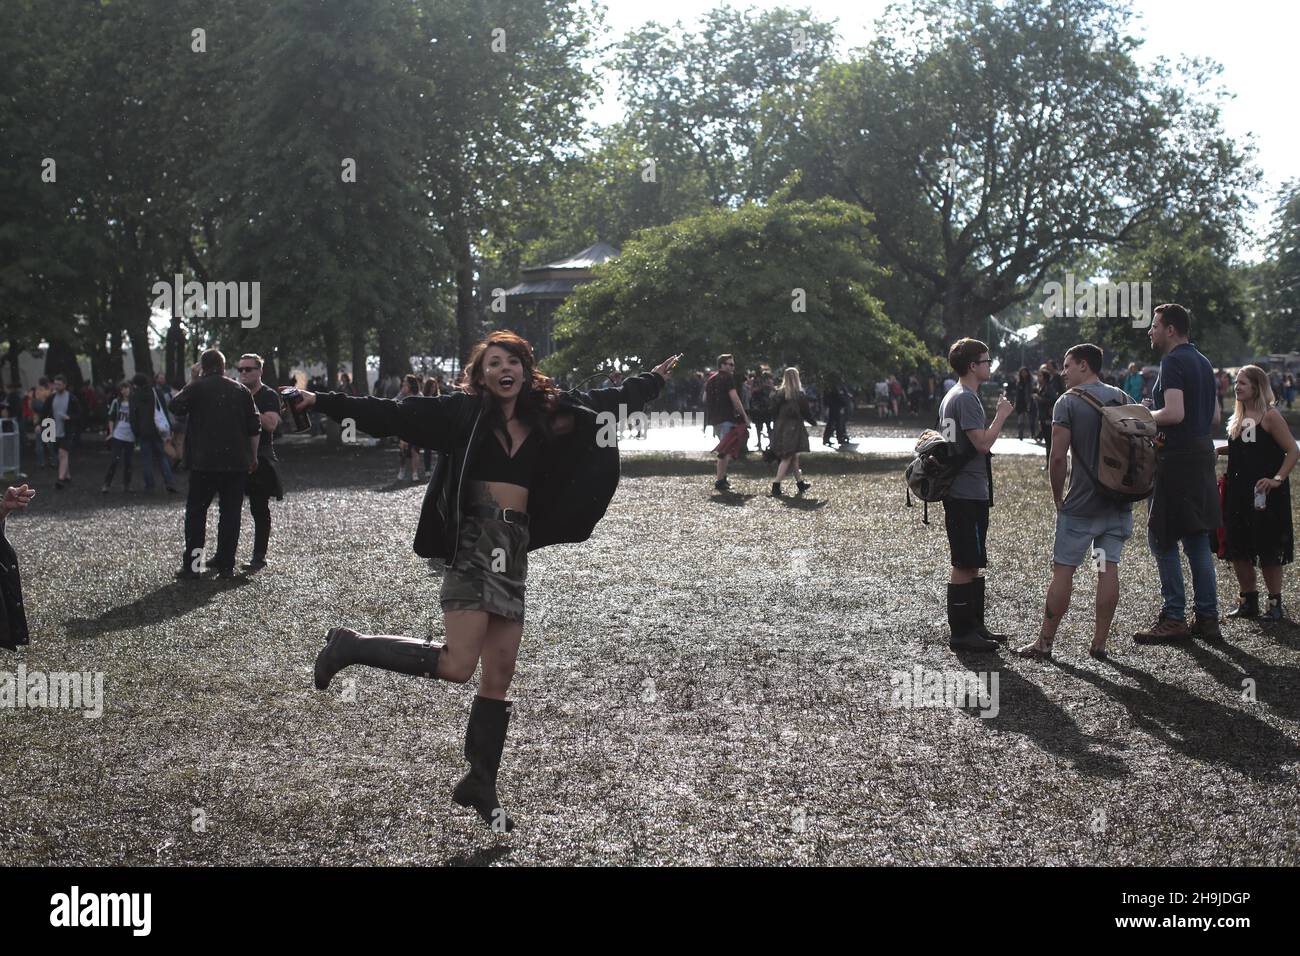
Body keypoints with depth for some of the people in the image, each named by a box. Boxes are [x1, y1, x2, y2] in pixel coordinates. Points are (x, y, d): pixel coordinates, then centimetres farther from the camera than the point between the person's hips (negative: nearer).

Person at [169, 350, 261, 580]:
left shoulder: (197, 388, -4)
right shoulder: (241, 391, 7)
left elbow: (176, 406, 12)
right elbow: (255, 428, 8)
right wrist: (253, 457, 17)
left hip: (203, 462, -2)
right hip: (236, 463, 3)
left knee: (195, 513, 5)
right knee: (230, 513, 7)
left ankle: (191, 566, 1)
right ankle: (226, 565, 6)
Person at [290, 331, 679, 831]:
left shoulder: (549, 414, 9)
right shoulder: (464, 410, -2)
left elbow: (605, 401, 25)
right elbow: (391, 414, -7)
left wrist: (653, 379, 35)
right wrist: (324, 401, -13)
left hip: (514, 548, 5)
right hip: (473, 542, -5)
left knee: (500, 674, 6)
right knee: (457, 664, -14)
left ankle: (480, 783, 17)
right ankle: (351, 645, 4)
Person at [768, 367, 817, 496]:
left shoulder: (780, 394, 0)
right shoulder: (800, 395, -11)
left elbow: (774, 410, 2)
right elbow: (806, 412, -5)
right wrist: (814, 422, 12)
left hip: (781, 428, 5)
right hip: (794, 428, -5)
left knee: (794, 457, 17)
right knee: (788, 458, -3)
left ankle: (800, 483, 27)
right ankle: (776, 485, -11)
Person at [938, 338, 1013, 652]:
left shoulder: (952, 397, 16)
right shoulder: (966, 398, -16)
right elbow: (983, 443, -22)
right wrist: (1001, 415, -11)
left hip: (959, 493, 11)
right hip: (969, 493, -11)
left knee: (969, 564, 16)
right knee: (965, 565, -6)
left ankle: (973, 626, 23)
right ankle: (960, 633, -2)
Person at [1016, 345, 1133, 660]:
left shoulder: (1068, 402, -9)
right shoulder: (1123, 398, 8)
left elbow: (1058, 456, -14)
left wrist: (1058, 497, -1)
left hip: (1081, 504, -5)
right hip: (1119, 503, 5)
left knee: (1063, 570, 1)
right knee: (1108, 569, 6)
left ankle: (1045, 641, 6)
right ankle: (1099, 643, 9)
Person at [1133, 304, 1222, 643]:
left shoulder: (1173, 361, -13)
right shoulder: (1203, 362, 16)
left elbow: (1174, 413, -24)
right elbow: (1214, 416, 20)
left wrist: (1144, 417, -8)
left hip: (1176, 459, -9)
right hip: (1202, 453, 9)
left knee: (1162, 539, -3)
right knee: (1197, 541, 11)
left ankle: (1173, 618, -3)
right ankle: (1207, 617, 13)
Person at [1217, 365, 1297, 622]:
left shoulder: (1270, 415, -11)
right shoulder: (1238, 418, 11)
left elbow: (1293, 451, -12)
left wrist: (1277, 479, -21)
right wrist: (1219, 450, 3)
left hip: (1265, 493, -7)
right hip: (1239, 492, 7)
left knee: (1268, 550, 0)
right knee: (1237, 549, 7)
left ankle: (1275, 602, 12)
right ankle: (1248, 600, 19)